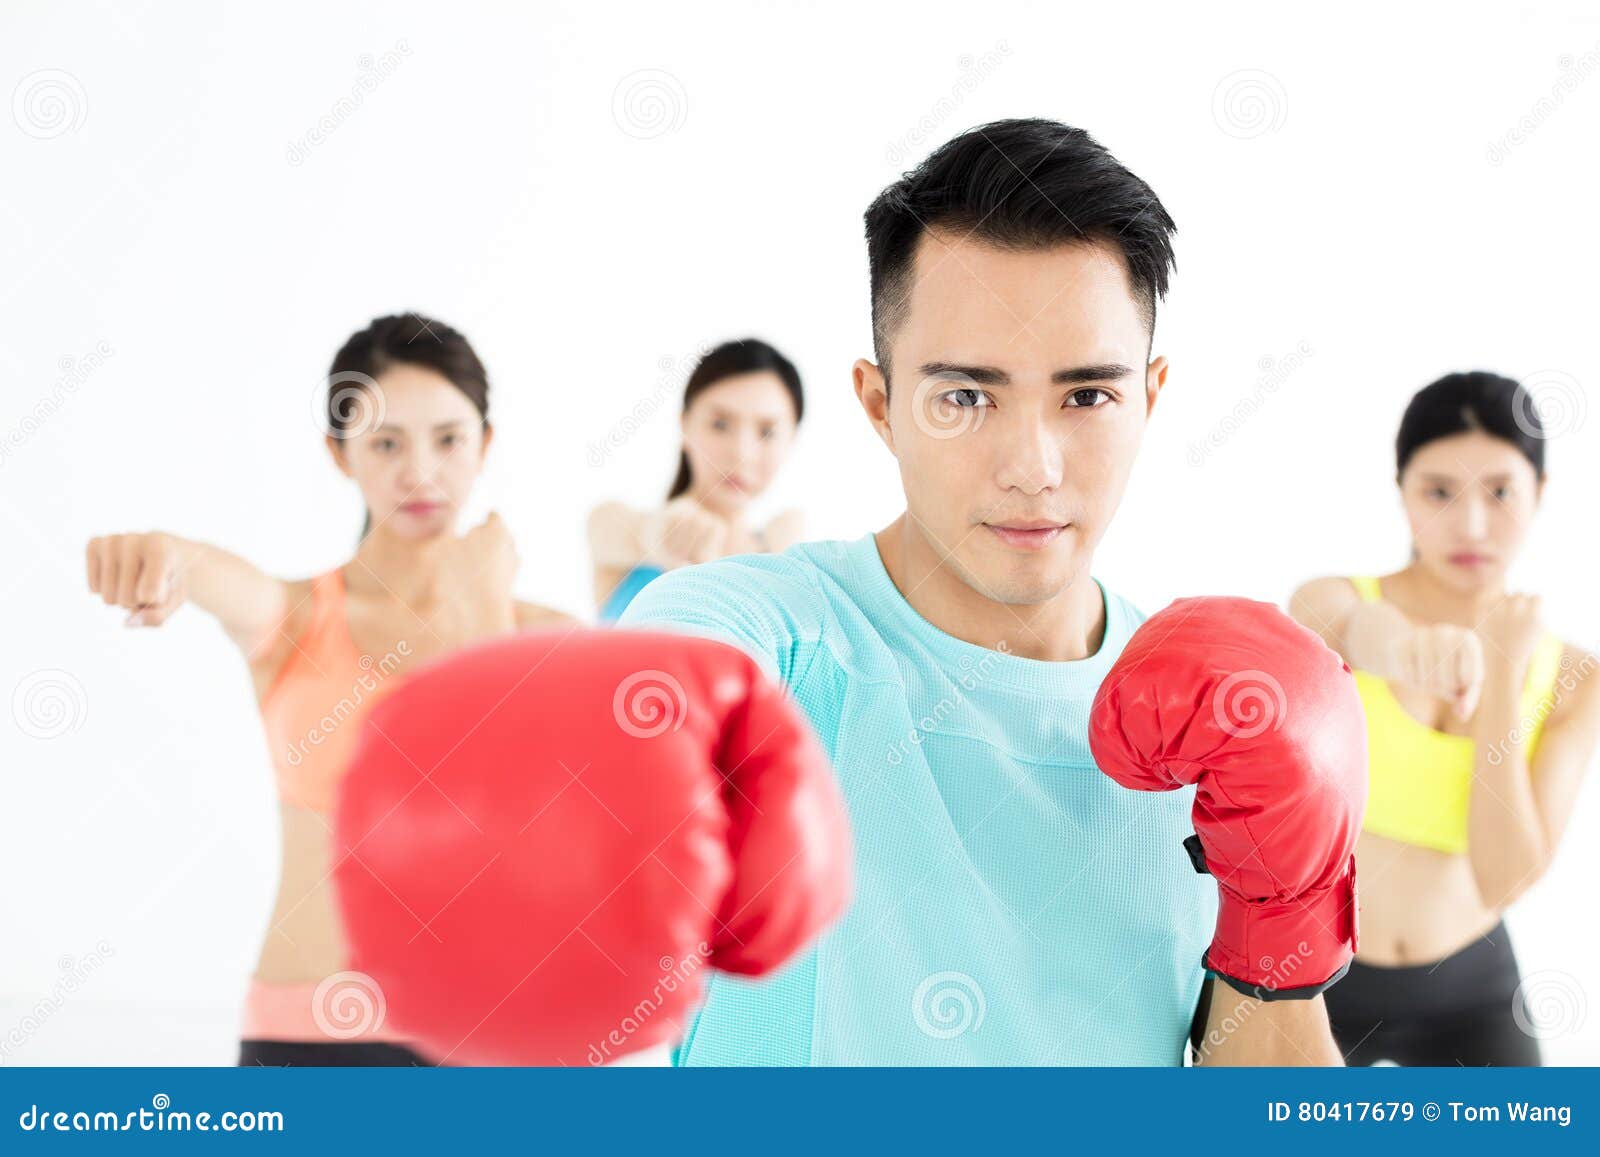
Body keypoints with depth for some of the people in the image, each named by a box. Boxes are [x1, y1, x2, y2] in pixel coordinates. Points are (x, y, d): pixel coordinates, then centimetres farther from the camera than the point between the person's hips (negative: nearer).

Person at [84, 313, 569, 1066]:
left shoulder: (540, 635, 4)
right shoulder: (287, 617, 2)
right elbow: (226, 581, -23)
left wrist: (480, 628, -15)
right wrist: (164, 552, -45)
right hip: (308, 1040, 0)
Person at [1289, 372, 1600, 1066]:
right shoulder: (1330, 602, -11)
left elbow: (1505, 879, -15)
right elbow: (1362, 631, -37)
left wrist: (1503, 676, -19)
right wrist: (1416, 643, -60)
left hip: (1467, 990, 2)